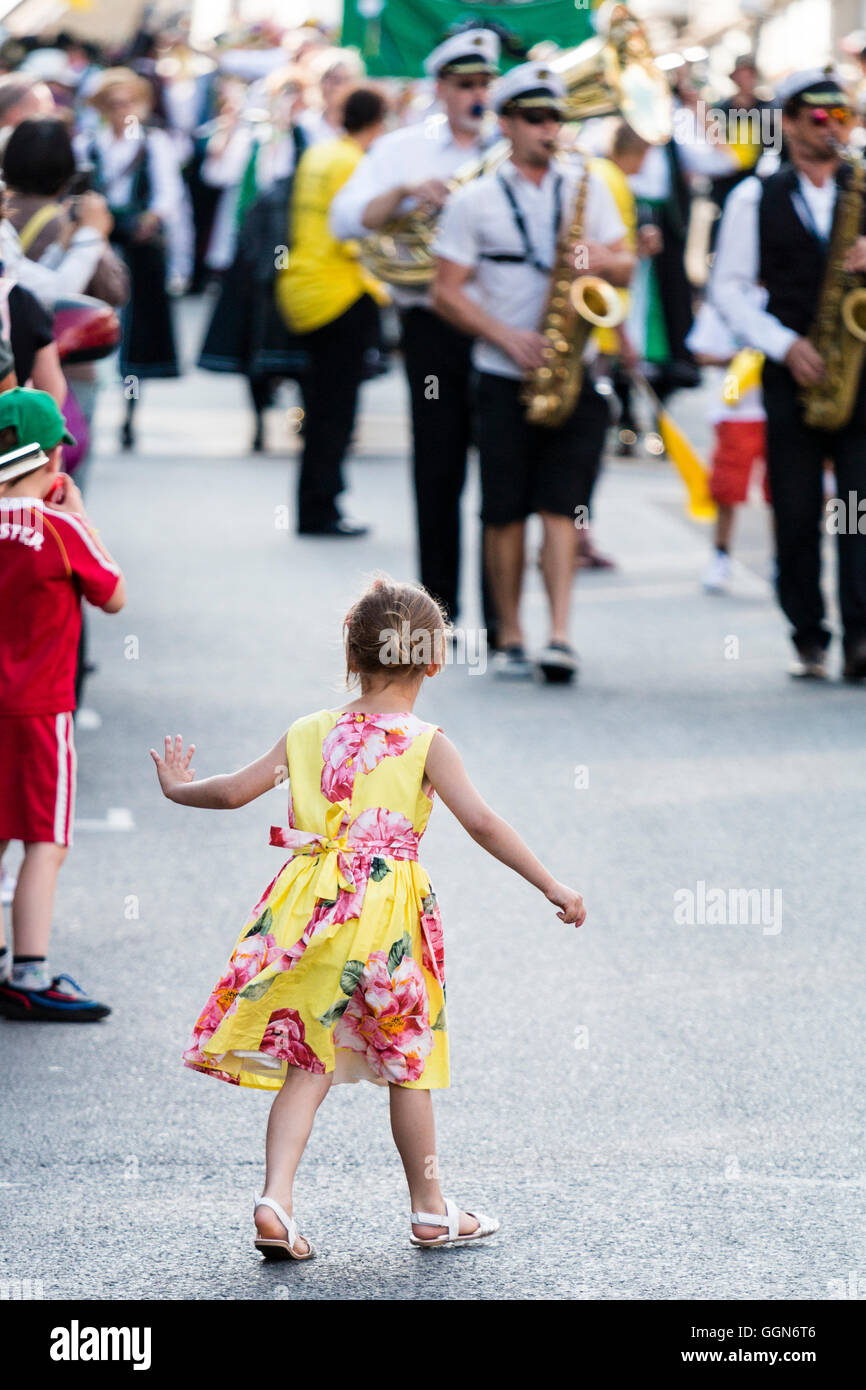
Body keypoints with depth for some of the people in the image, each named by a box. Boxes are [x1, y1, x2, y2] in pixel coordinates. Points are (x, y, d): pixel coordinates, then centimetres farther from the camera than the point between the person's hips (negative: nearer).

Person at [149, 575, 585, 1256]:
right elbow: (483, 823, -12)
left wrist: (179, 789, 30)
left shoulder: (308, 733, 6)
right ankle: (431, 1211, 21)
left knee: (308, 1061, 8)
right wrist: (551, 886, -8)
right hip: (388, 906, -3)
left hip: (313, 906, 3)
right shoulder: (426, 743, -5)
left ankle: (276, 1199, -7)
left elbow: (233, 791, 10)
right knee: (409, 1062, 11)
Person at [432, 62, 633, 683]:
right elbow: (447, 292, 0)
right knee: (506, 512, 1)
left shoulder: (586, 186, 11)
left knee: (562, 506, -9)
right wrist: (506, 337, -12)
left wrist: (603, 260, -10)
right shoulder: (474, 201, 3)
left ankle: (560, 634, -14)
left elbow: (626, 267, 13)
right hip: (505, 377, -1)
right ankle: (511, 637, 12)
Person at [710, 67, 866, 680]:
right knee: (796, 515, 1)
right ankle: (809, 640, 10)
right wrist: (785, 346, -7)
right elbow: (730, 287, 5)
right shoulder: (755, 198, 8)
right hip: (792, 375, 0)